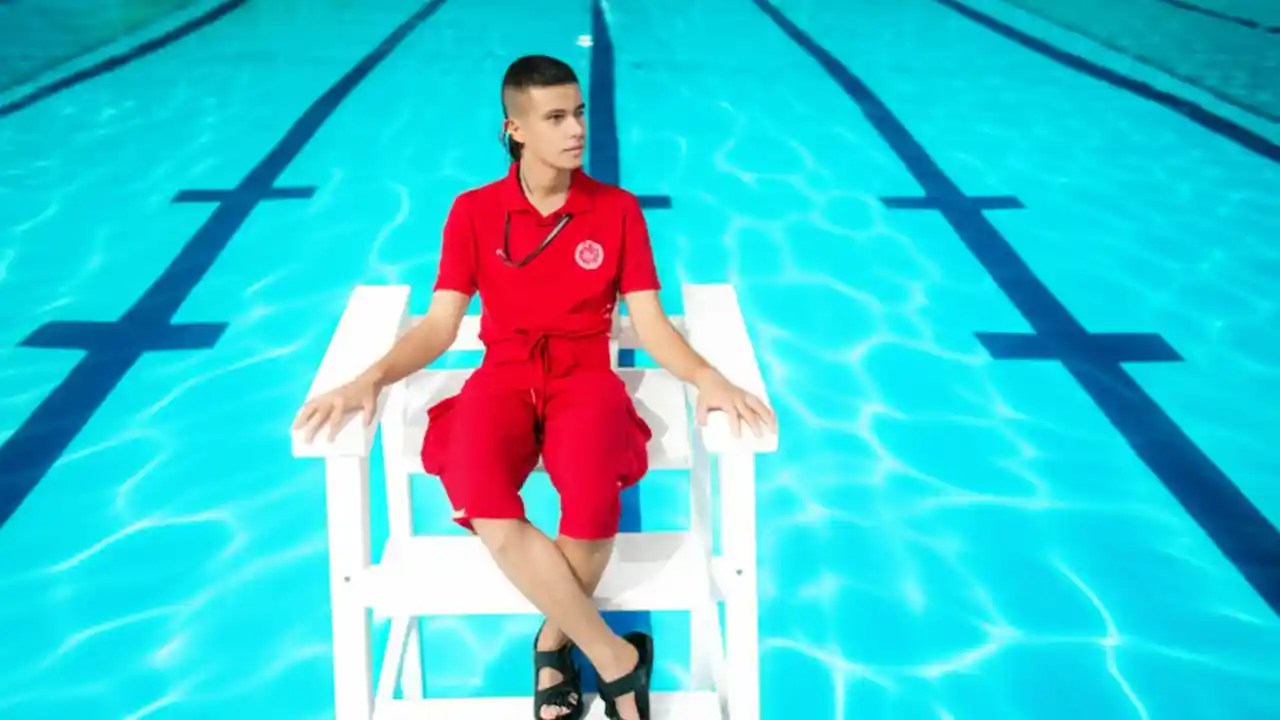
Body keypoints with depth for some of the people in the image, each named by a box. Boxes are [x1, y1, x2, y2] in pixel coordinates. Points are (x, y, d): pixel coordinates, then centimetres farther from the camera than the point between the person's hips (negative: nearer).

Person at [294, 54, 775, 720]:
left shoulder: (618, 210, 4)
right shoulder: (473, 211, 4)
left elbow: (650, 324, 1)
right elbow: (438, 326, 2)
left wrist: (707, 379, -18)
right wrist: (370, 380, -16)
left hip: (585, 375, 0)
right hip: (504, 375, 0)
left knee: (592, 502, -36)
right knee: (482, 504, -35)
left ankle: (554, 643, -5)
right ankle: (615, 660, -19)